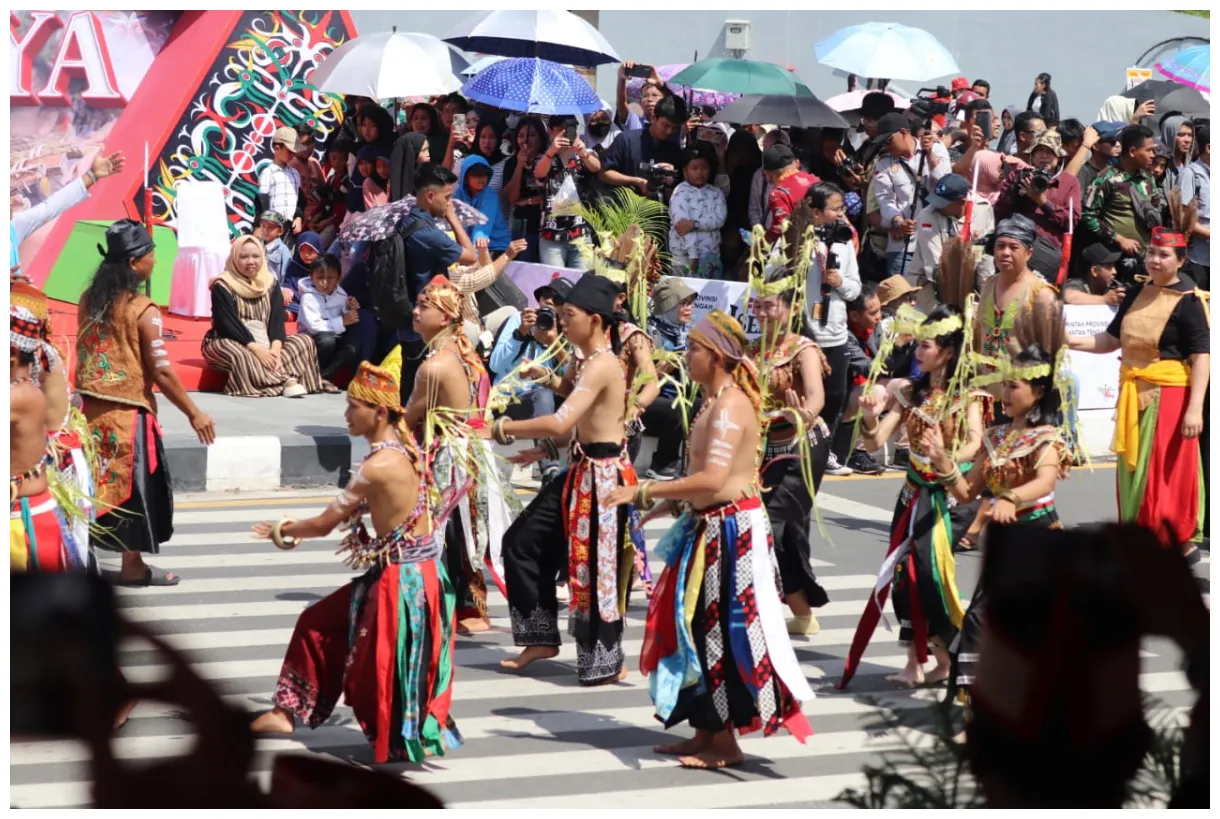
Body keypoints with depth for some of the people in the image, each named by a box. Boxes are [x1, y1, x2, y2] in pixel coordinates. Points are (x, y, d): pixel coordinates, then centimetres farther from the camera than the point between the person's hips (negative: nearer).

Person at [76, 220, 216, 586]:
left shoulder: (89, 300, 4)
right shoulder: (143, 310, -16)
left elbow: (88, 353, 12)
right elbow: (161, 371, -15)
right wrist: (194, 413, -7)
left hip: (90, 406, 6)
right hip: (128, 413, -6)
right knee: (133, 487, 6)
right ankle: (133, 567, 13)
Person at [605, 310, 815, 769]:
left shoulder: (730, 405, -19)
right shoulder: (715, 401, 13)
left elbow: (712, 479, -28)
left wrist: (644, 492, -26)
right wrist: (667, 501, 11)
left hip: (731, 530, -10)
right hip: (709, 526, 10)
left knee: (721, 631, -3)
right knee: (696, 627, 13)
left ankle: (725, 743, 5)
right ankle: (704, 732, 22)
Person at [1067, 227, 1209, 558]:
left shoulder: (1188, 303, -10)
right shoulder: (1136, 294, 10)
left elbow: (1202, 357, -15)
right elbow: (1111, 339, 15)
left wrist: (1195, 408, -22)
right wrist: (1072, 342, -1)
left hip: (1169, 394, -7)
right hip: (1133, 394, 7)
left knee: (1167, 471, -4)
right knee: (1135, 470, 11)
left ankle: (1183, 542, 6)